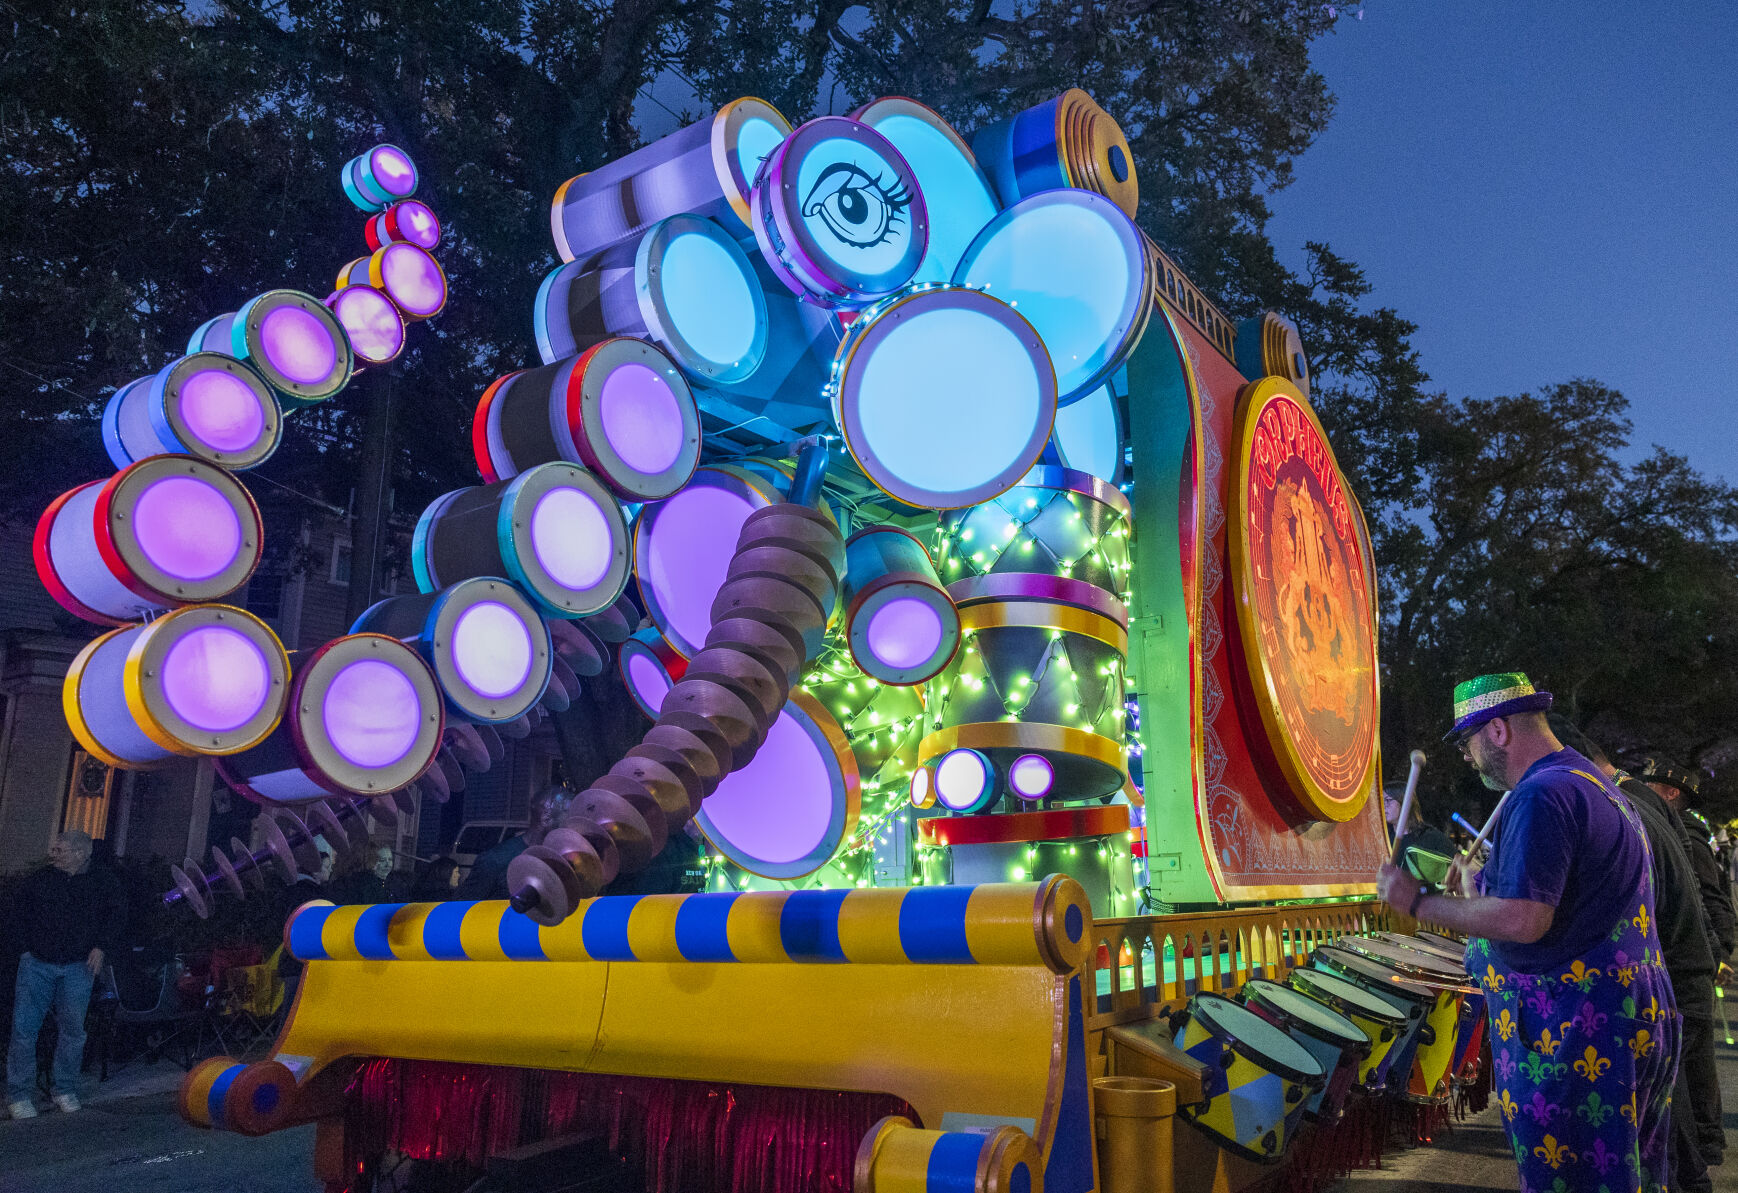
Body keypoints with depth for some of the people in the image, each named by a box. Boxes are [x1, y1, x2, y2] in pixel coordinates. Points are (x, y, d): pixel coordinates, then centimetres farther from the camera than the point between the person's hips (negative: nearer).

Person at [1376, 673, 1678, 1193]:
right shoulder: (1597, 785, 15)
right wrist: (1481, 887, 23)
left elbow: (1522, 920, -26)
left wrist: (1418, 903, -17)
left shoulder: (1541, 795, -19)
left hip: (1573, 1031, -11)